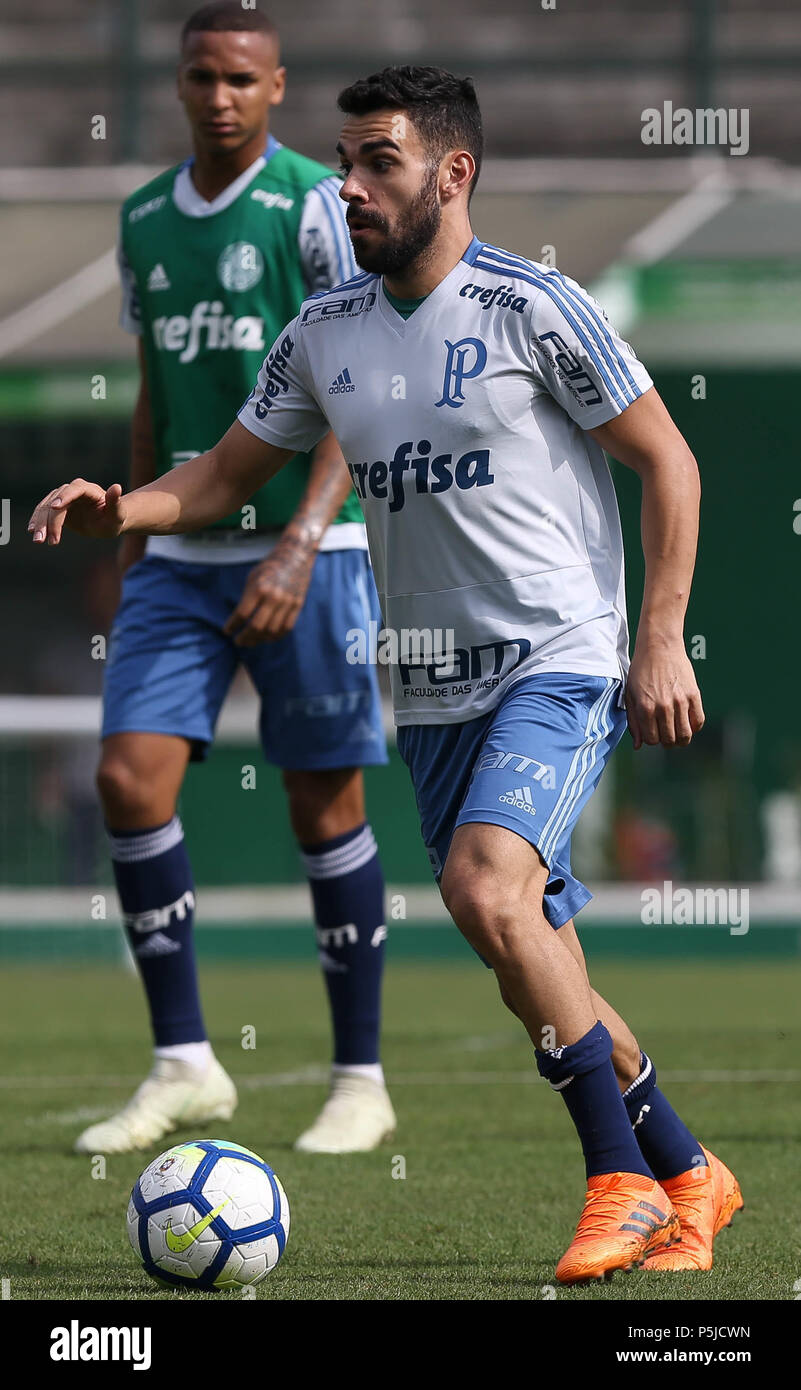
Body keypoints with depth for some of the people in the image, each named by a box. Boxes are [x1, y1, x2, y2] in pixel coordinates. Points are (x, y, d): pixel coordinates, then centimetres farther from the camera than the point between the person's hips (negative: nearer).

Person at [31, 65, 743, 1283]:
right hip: (432, 695, 7)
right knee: (539, 980, 9)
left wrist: (661, 642, -11)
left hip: (559, 661, -7)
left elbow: (666, 462, -5)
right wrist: (120, 509, -4)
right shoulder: (325, 334, 7)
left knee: (485, 886, -28)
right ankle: (690, 1180, 26)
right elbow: (228, 474, 17)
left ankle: (626, 1181, -18)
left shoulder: (531, 307, -9)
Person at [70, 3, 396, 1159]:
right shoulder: (145, 220, 12)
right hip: (181, 554, 5)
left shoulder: (317, 207, -7)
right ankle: (183, 1065, 0)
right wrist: (133, 538, 17)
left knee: (325, 806, 0)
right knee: (129, 780, -8)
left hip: (304, 548, -5)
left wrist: (299, 546, -20)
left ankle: (361, 1081, 10)